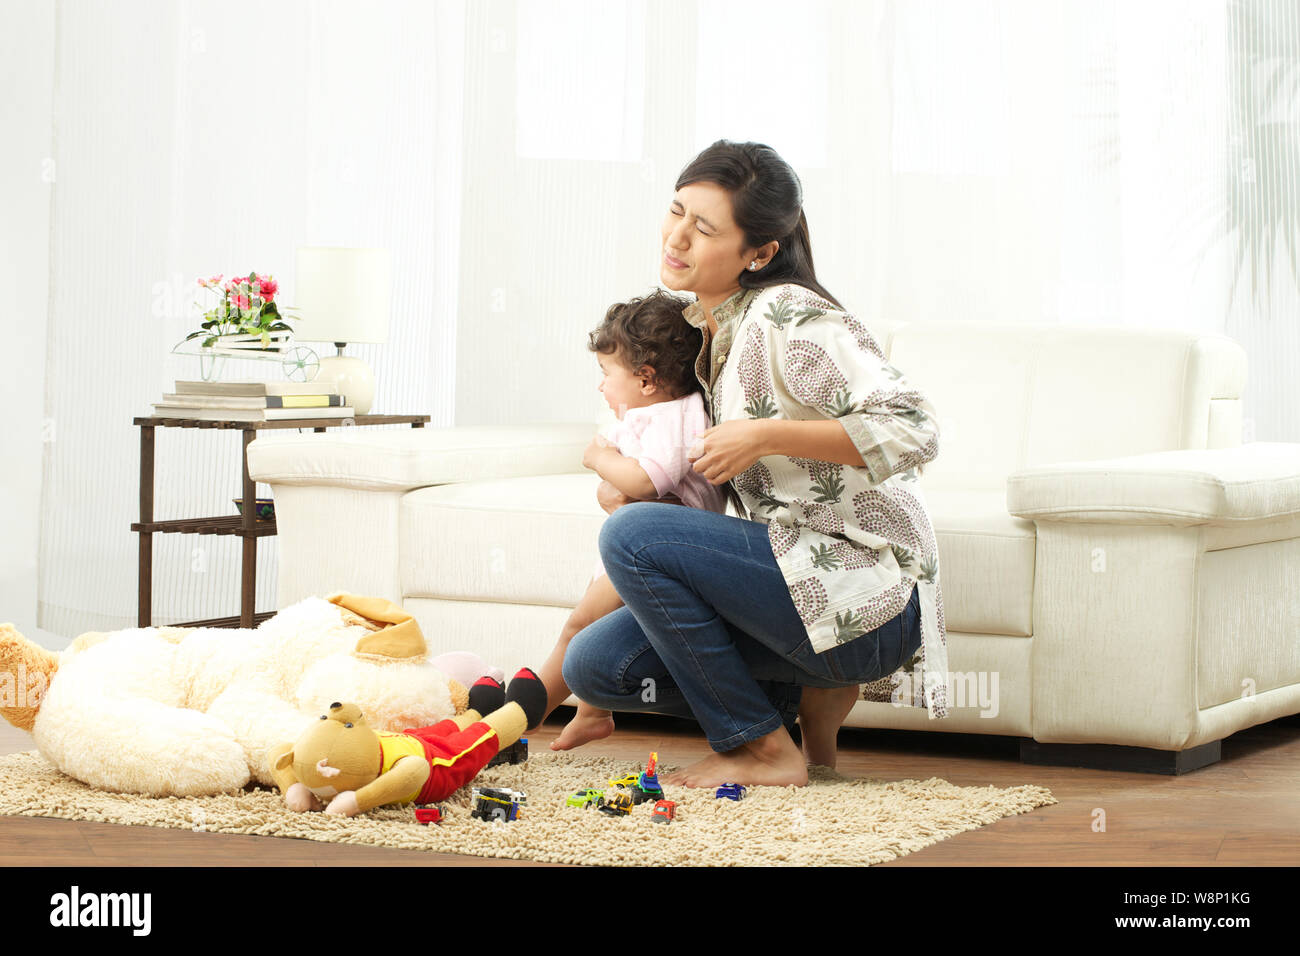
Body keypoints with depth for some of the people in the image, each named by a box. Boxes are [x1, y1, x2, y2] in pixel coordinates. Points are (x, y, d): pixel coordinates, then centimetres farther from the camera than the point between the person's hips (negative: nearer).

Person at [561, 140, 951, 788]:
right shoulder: (703, 327, 12)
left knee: (631, 536, -21)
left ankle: (765, 749, -10)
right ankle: (809, 694, 8)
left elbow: (912, 430, -24)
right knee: (595, 665, 1)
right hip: (796, 572, 9)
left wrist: (766, 435, -24)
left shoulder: (789, 316, -15)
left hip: (866, 596, -9)